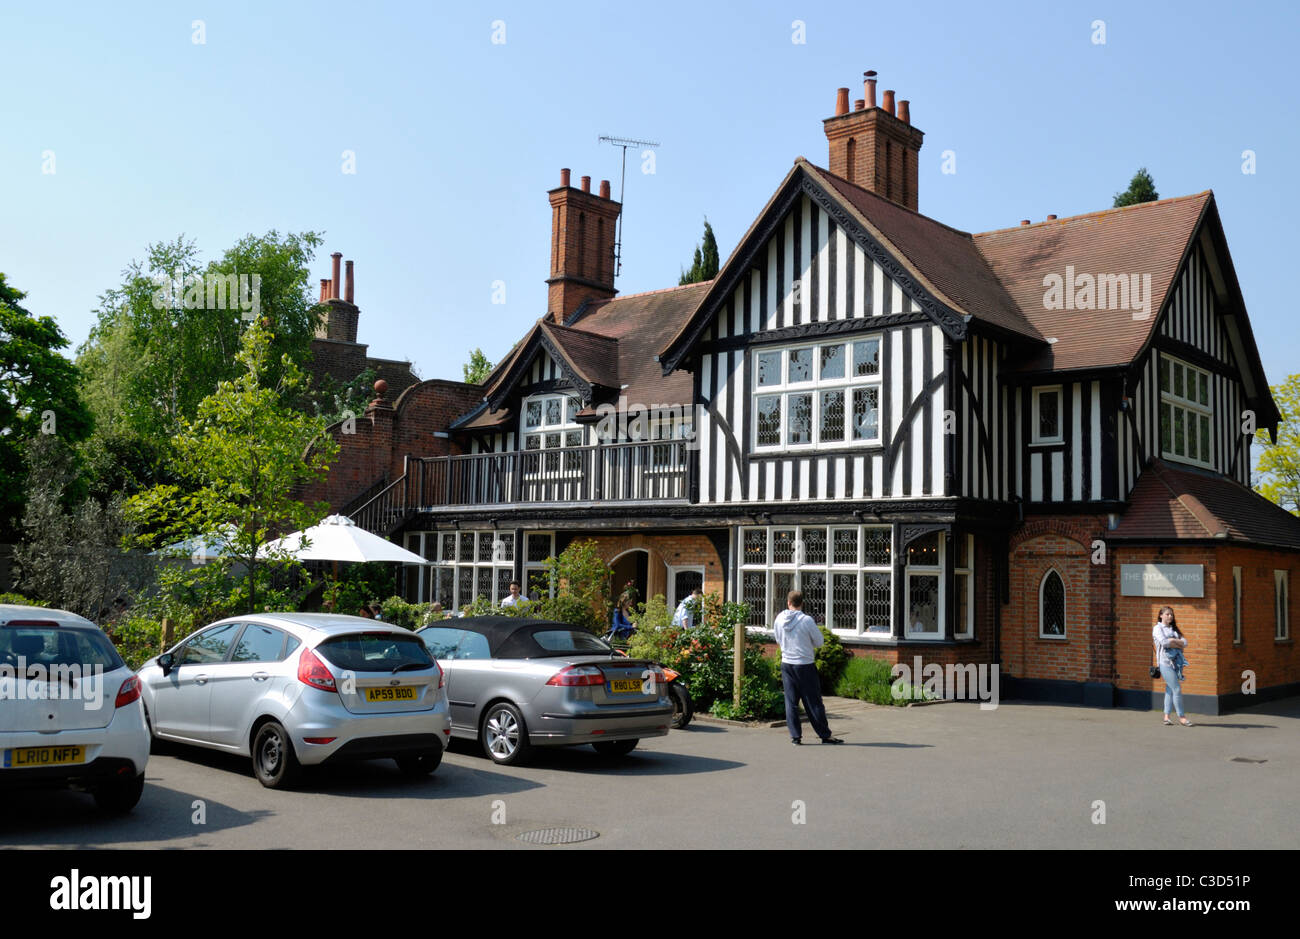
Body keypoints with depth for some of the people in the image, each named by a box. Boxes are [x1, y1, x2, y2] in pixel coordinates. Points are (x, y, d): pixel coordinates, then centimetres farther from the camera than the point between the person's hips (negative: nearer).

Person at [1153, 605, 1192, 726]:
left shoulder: (1174, 629, 19)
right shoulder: (1157, 628, 1)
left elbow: (1185, 642, 8)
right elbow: (1164, 642, -15)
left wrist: (1173, 641, -9)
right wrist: (1178, 645, -3)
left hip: (1177, 661, 6)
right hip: (1165, 661, -6)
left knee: (1170, 689, 6)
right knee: (1177, 689, -9)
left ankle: (1166, 716, 11)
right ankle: (1181, 716, -3)